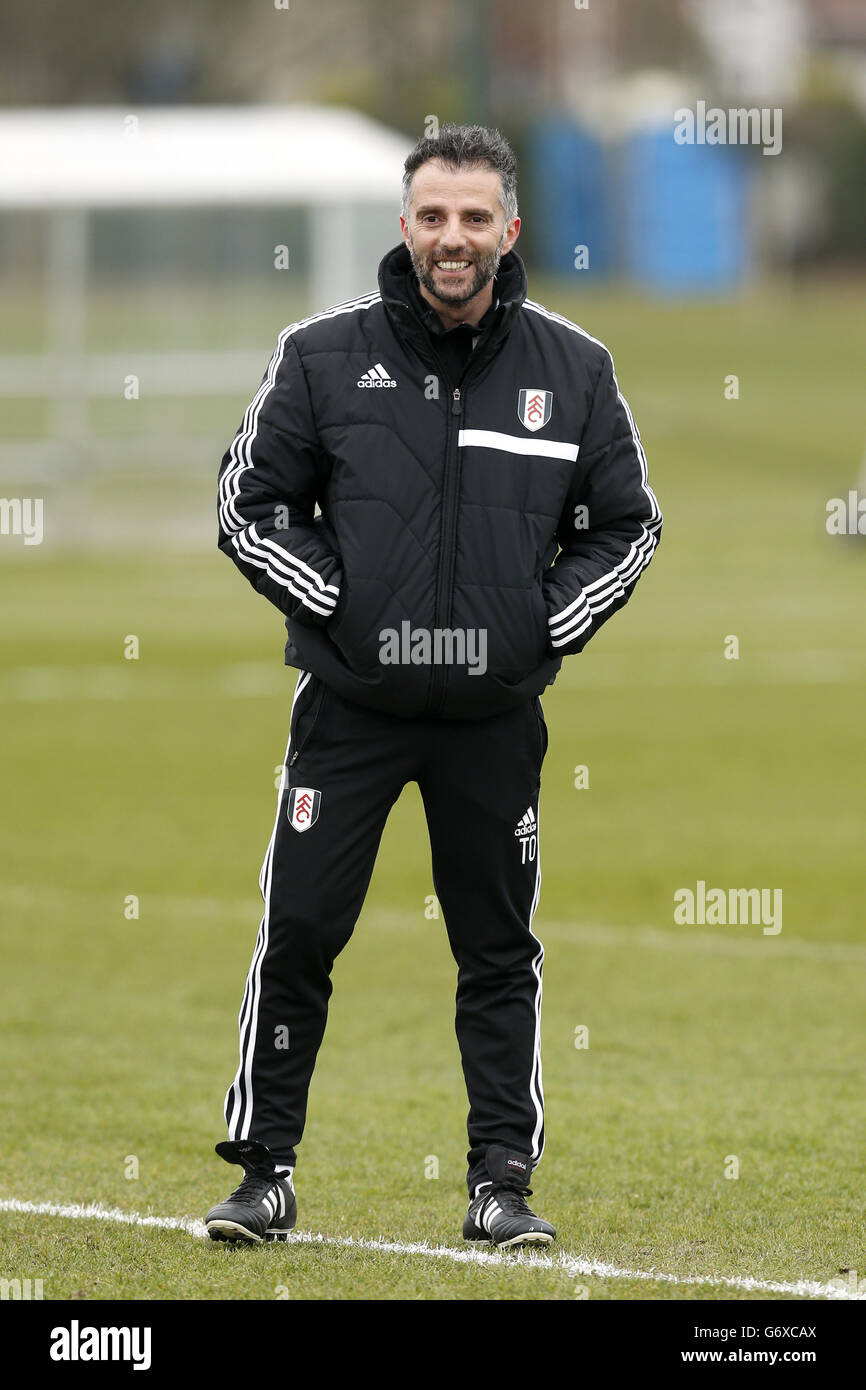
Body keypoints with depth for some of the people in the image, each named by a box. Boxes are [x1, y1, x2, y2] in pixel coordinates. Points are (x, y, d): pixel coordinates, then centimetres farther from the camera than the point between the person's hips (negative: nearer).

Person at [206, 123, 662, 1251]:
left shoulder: (573, 368, 2)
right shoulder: (324, 353, -3)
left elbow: (628, 522, 11)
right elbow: (250, 502, 3)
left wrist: (551, 621, -2)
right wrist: (334, 601, -8)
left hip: (495, 712, 1)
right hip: (351, 702, -1)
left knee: (500, 951, 6)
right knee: (299, 934, -2)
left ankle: (503, 1182, 13)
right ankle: (266, 1174, 8)